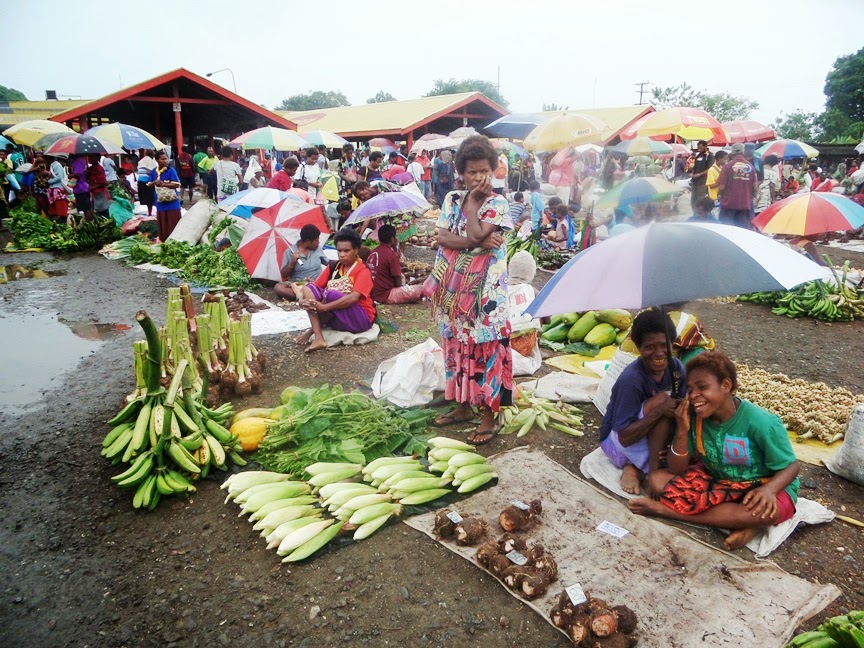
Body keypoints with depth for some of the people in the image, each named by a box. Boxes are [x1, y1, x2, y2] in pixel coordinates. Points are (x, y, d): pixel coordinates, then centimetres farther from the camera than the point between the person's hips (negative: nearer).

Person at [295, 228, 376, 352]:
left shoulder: (363, 271, -13)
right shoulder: (333, 267, 6)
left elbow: (353, 297, -28)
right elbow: (314, 287, 3)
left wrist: (324, 307, -33)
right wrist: (302, 300, -20)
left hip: (361, 319, -6)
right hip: (336, 317, 7)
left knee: (331, 294, -31)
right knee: (308, 288, -12)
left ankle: (313, 329, -8)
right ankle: (318, 338, -26)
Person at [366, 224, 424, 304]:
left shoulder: (373, 253, 8)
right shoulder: (391, 254, -15)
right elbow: (398, 283, -12)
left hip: (374, 294, 9)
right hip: (386, 295, -9)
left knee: (401, 276, 31)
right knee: (421, 289, -11)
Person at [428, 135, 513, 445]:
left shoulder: (498, 203, -6)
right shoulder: (452, 199, 8)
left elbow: (476, 234, -21)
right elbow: (442, 237, -5)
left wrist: (472, 200, -10)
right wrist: (477, 242, -17)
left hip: (484, 289, -5)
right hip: (453, 287, 6)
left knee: (485, 347, -1)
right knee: (457, 344, 14)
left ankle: (489, 416, 10)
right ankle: (463, 405, 30)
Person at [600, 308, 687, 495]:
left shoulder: (676, 367, -11)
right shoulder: (631, 380, -29)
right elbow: (624, 437, -29)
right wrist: (660, 411, -40)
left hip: (653, 436, 6)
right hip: (617, 441, -6)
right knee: (660, 400, -30)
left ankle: (636, 468, -9)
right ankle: (654, 473, -21)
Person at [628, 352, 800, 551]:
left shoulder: (761, 423, -26)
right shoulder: (694, 417, -15)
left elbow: (791, 466, -14)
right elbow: (677, 470, -11)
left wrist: (769, 489, -36)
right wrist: (682, 431, -28)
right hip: (717, 480, 4)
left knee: (767, 510, -39)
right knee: (657, 478, -14)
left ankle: (665, 509, -27)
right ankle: (739, 522, -20)